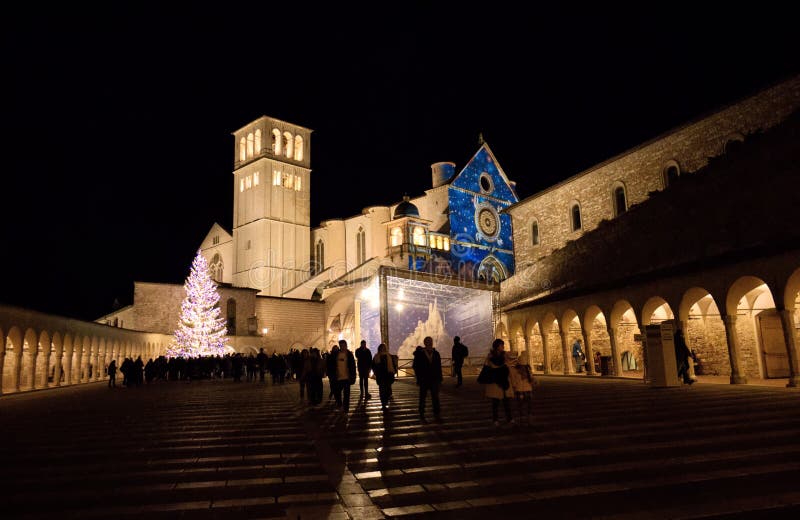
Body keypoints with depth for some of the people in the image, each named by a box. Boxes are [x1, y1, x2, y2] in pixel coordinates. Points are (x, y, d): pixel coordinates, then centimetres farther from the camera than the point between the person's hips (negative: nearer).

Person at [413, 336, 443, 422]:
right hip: (424, 380, -3)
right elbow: (415, 366, -4)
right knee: (422, 398, 7)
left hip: (434, 379, 3)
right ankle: (422, 415, 17)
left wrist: (439, 378, 4)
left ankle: (436, 414, 15)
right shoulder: (419, 354, -5)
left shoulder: (436, 354, 6)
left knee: (435, 397, 6)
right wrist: (419, 378, -8)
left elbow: (439, 367, 8)